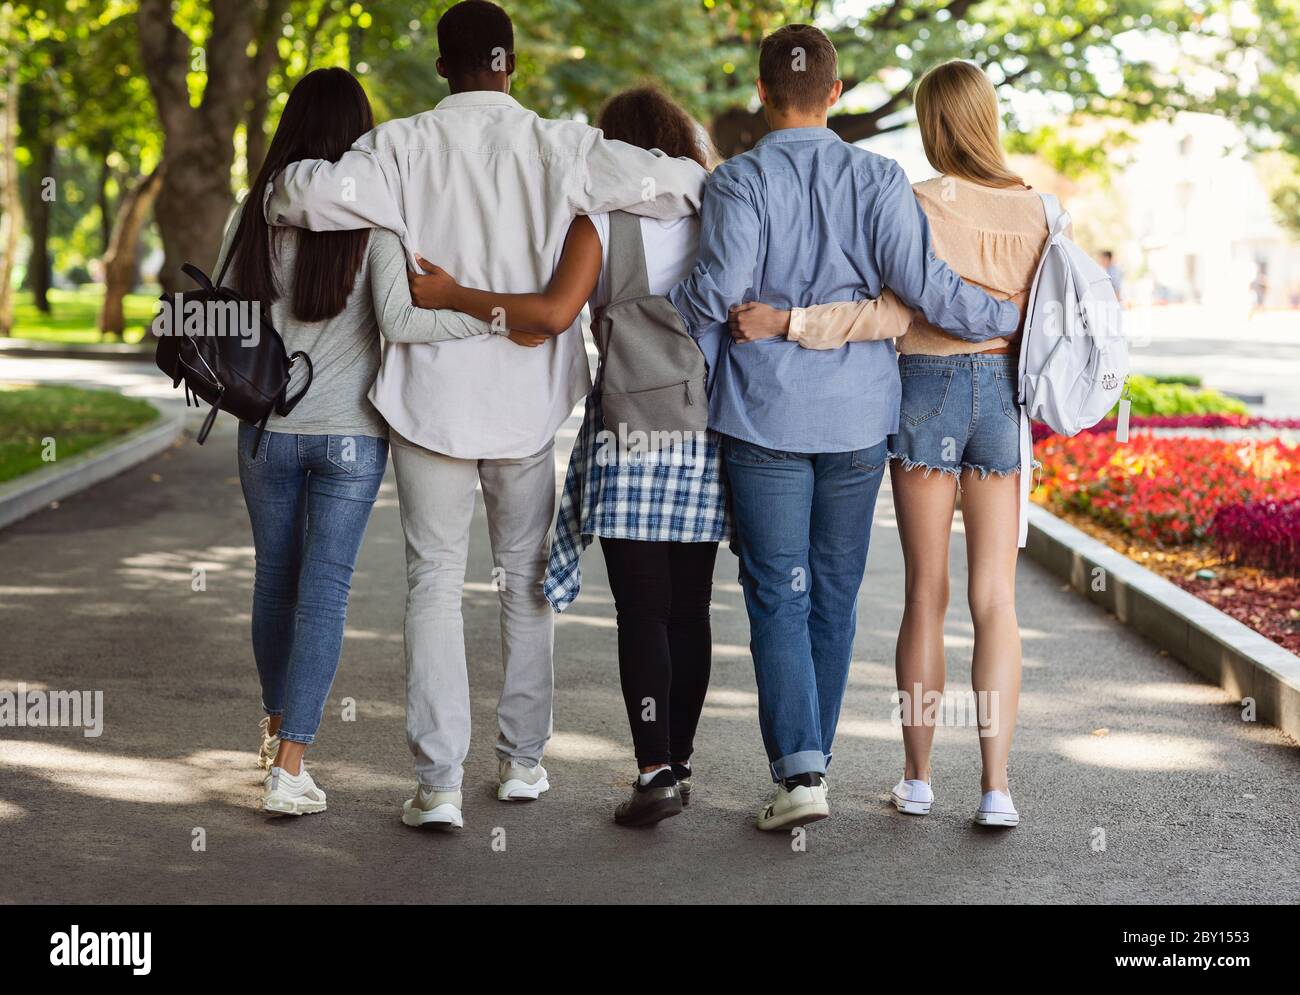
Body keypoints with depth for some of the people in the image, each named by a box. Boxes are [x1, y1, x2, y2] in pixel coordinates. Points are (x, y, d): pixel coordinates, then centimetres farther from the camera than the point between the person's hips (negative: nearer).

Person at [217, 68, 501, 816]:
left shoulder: (256, 216, -1)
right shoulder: (372, 221, -11)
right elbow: (400, 321, -22)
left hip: (267, 430, 3)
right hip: (350, 435, -3)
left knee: (276, 580, 19)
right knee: (323, 592, 0)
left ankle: (278, 727, 38)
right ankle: (289, 768, -6)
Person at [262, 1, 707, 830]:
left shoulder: (406, 146, -6)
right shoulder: (560, 148, -4)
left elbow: (317, 192, -20)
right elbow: (671, 182, -11)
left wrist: (281, 193, 3)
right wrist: (704, 185, 13)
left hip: (429, 396, -1)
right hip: (526, 400, 1)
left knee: (435, 583, 3)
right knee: (527, 578, 16)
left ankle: (440, 781, -3)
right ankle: (523, 759, 23)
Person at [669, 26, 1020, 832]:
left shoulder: (740, 182, -7)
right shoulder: (878, 179, -1)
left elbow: (717, 289, -16)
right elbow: (922, 282, -9)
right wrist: (1013, 318, 4)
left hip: (765, 417, -2)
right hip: (857, 415, 2)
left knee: (778, 598, 1)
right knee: (834, 595, 12)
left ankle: (800, 771, -10)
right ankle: (810, 758, 22)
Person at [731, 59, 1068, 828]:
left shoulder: (923, 204, -10)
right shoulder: (1032, 209, 3)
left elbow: (895, 314, -18)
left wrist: (789, 323, -20)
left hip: (928, 387, -2)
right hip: (1002, 392, 2)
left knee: (926, 594, 7)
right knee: (996, 600, 2)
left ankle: (918, 777, 16)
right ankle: (996, 785, -5)